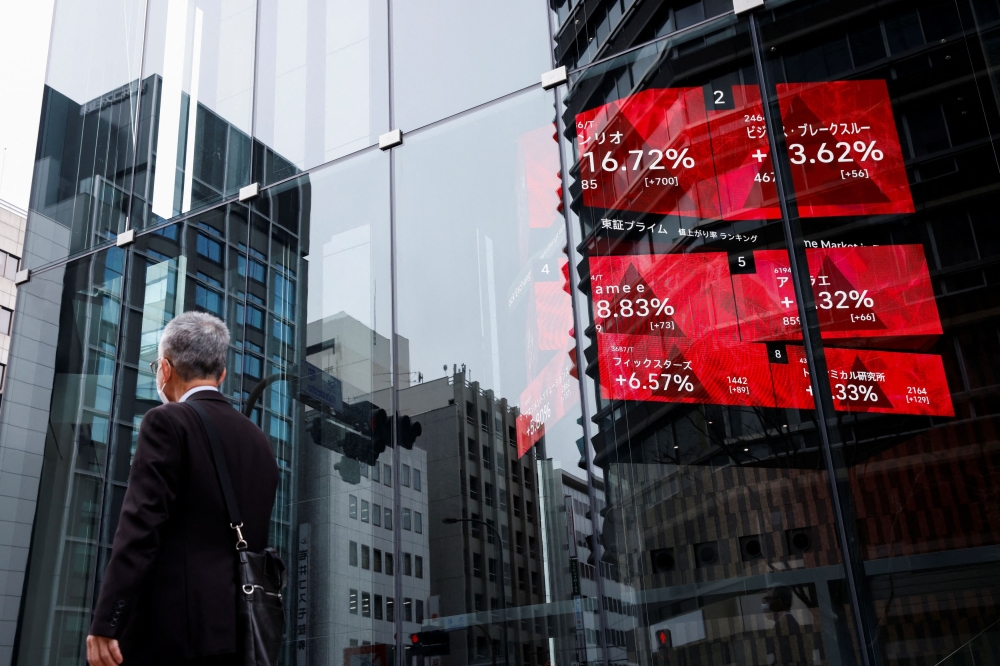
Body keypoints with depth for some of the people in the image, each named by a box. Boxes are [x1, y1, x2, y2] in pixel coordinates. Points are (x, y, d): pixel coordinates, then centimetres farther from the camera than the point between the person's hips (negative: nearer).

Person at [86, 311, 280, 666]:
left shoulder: (167, 422, -4)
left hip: (173, 626, -6)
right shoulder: (259, 441, 15)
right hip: (238, 630, 7)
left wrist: (106, 623, -13)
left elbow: (140, 527, -13)